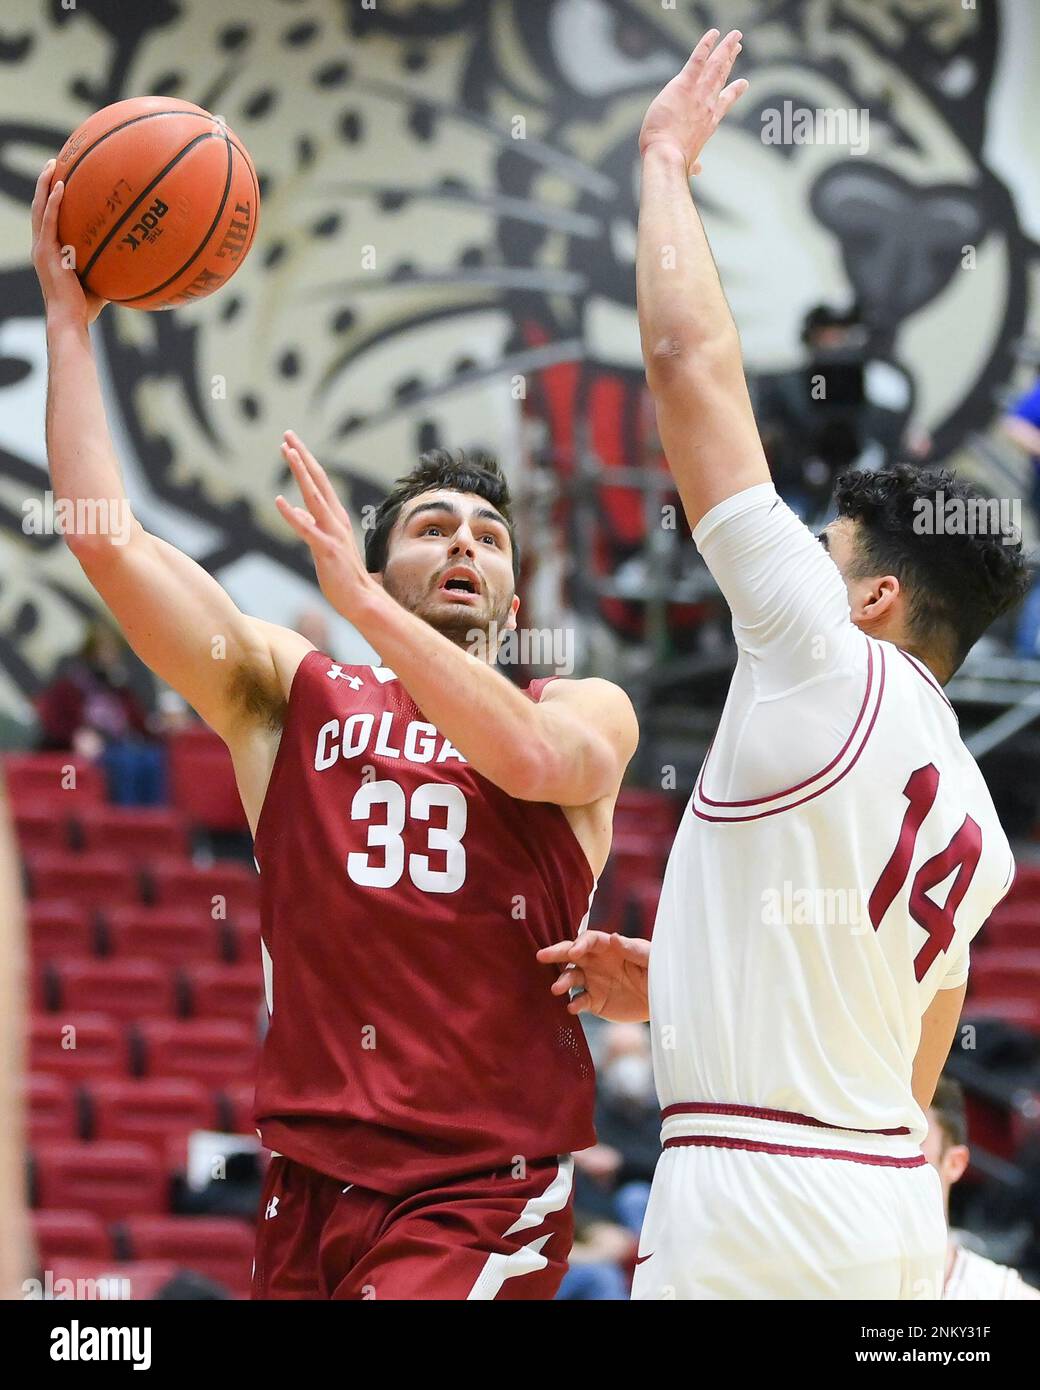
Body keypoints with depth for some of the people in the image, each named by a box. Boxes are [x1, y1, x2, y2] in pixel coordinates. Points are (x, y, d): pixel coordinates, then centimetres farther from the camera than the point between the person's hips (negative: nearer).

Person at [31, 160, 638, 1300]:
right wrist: (68, 318, 3)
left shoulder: (588, 711, 8)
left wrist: (359, 602, -16)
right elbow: (104, 537, 2)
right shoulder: (290, 690, 11)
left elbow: (533, 756, -17)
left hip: (485, 1189, -3)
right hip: (312, 1178, 3)